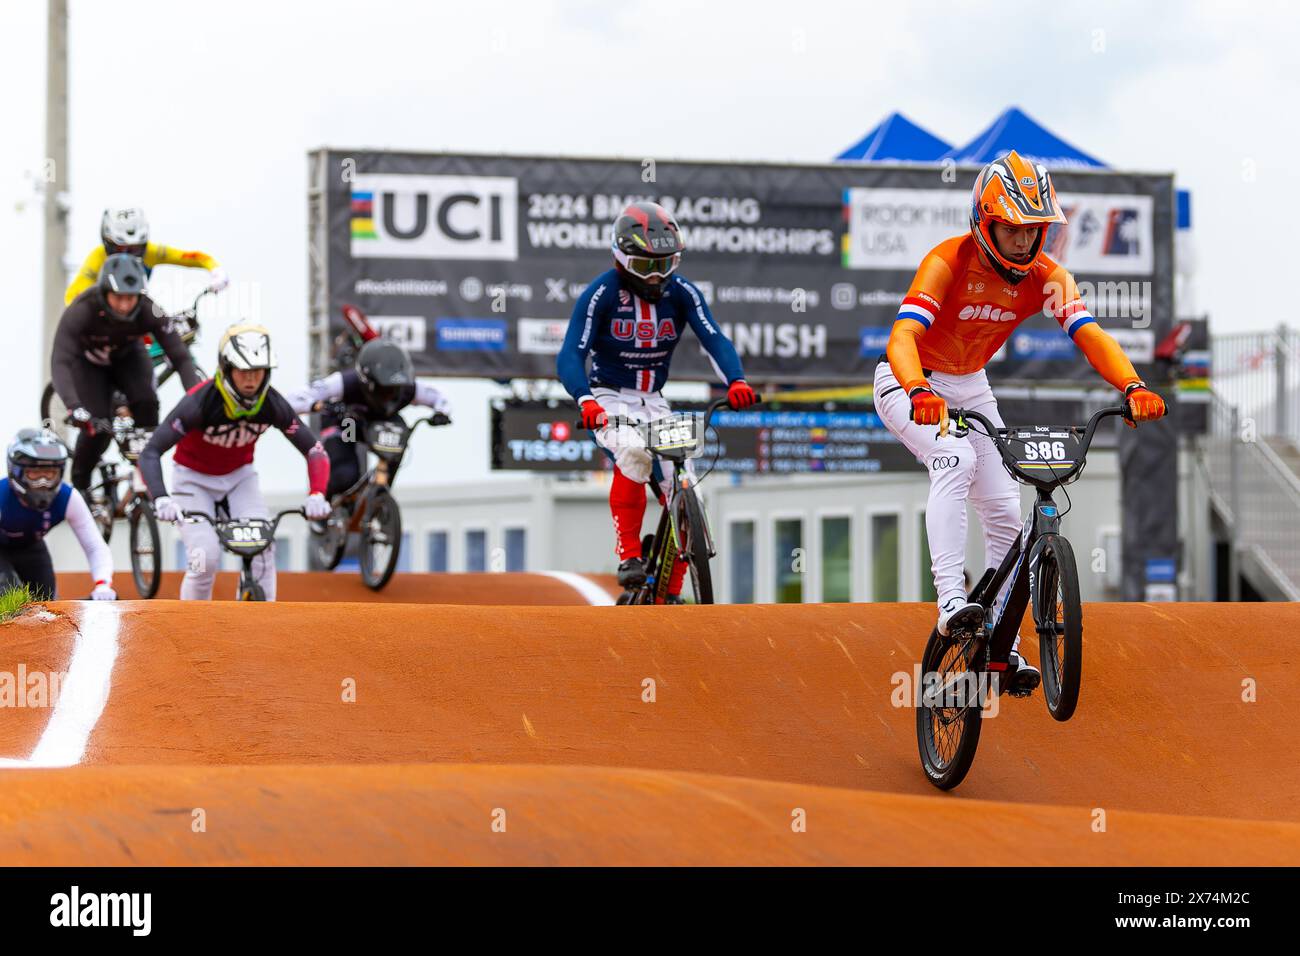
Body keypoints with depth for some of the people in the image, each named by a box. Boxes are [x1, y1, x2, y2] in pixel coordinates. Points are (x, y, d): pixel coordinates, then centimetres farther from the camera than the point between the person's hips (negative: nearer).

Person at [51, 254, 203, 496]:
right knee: (97, 427, -18)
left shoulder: (149, 311, -33)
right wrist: (75, 408, -60)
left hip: (128, 357, 2)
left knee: (146, 403, -26)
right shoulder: (81, 310, -39)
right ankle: (78, 485, 10)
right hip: (88, 362, -2)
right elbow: (60, 362, -46)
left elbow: (180, 357, -32)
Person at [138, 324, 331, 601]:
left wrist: (316, 495, -33)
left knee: (263, 547, -20)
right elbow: (150, 453, -33)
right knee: (205, 557, -21)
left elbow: (315, 451, -14)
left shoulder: (272, 404, -21)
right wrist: (161, 499, -49)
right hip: (194, 478, -3)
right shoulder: (200, 402, -31)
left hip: (239, 476, 3)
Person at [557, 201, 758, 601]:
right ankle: (628, 557, -27)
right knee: (634, 454, -36)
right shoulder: (602, 293, -16)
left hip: (654, 403, 4)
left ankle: (670, 595, 11)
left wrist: (736, 380, -38)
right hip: (610, 402, -4)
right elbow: (571, 355, -23)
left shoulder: (681, 291, -6)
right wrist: (586, 401, -43)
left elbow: (714, 339, -18)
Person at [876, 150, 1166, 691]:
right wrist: (920, 393, -59)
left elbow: (1090, 337, -24)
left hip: (970, 389, 6)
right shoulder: (948, 261, -27)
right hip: (910, 385, -6)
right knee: (956, 459, -34)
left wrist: (1133, 387, -43)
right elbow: (902, 337, -39)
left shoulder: (1045, 276, -12)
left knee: (1004, 511, -1)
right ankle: (951, 601, -39)